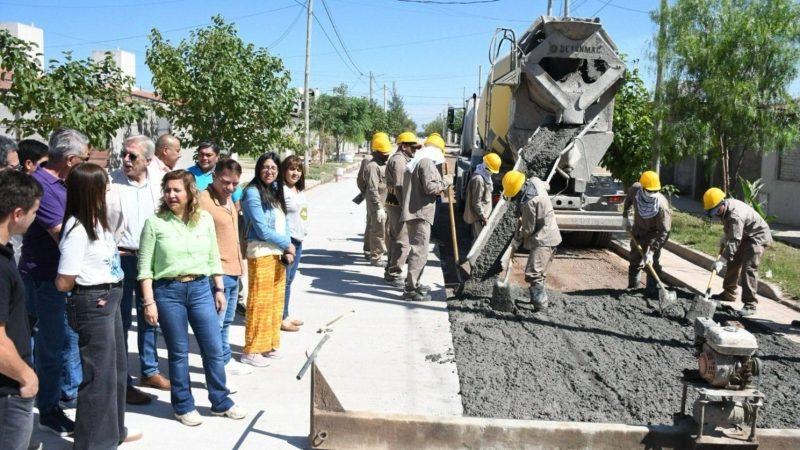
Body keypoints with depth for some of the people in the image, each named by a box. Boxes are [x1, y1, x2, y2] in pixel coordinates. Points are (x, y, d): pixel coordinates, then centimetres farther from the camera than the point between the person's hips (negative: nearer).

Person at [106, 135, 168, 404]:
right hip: (120, 259, -4)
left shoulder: (159, 182, 0)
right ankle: (122, 383, 13)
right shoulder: (110, 181, -10)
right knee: (121, 321, 3)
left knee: (149, 317, 15)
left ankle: (149, 371, 31)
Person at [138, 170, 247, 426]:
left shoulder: (205, 219, 2)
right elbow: (145, 266, -6)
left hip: (200, 289, 3)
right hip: (168, 292, -3)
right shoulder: (155, 223, -7)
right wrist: (149, 302, -9)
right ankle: (183, 407, 24)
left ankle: (221, 402, 24)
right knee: (178, 353, 8)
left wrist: (219, 289, 9)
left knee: (214, 349, 7)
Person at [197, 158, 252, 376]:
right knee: (215, 324, -2)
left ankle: (225, 360, 32)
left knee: (226, 321, 19)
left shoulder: (229, 198, 12)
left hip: (233, 270, 9)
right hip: (217, 272, -9)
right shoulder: (203, 200, -16)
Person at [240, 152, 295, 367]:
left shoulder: (276, 192, 12)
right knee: (260, 303, -3)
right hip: (261, 253, -8)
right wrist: (287, 244, -6)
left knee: (276, 301, 13)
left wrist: (287, 250, -2)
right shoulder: (252, 193, -11)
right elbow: (263, 230, -15)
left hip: (279, 253, 8)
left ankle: (269, 345, 25)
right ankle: (251, 351, 7)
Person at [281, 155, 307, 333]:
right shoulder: (281, 190, -14)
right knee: (283, 280, -2)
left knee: (289, 280, 14)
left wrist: (303, 233, 16)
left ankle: (285, 315, 23)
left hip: (298, 240, 9)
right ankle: (281, 318, 6)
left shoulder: (300, 191, 14)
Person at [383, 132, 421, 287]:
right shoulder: (399, 160, -15)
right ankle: (394, 274, -3)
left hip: (395, 204, 11)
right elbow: (399, 187, -22)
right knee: (403, 241, -8)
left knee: (395, 239, 17)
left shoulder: (402, 159, 19)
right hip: (398, 205, -11)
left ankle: (390, 271, 26)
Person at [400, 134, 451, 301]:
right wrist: (446, 183, -5)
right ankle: (410, 288, -11)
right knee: (420, 251, -10)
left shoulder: (414, 162, 20)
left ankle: (413, 283, 27)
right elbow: (430, 187, -20)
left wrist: (437, 190, 17)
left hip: (413, 212, 10)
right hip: (420, 213, -10)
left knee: (416, 249, 18)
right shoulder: (427, 162, -11)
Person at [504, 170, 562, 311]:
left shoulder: (529, 203, -27)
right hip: (548, 236, 10)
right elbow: (545, 186, 25)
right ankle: (537, 298, 29)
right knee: (540, 272, 19)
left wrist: (517, 239, 1)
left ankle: (540, 304, -13)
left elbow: (528, 229, -18)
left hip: (543, 240, -10)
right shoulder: (534, 181, -1)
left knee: (533, 274, -15)